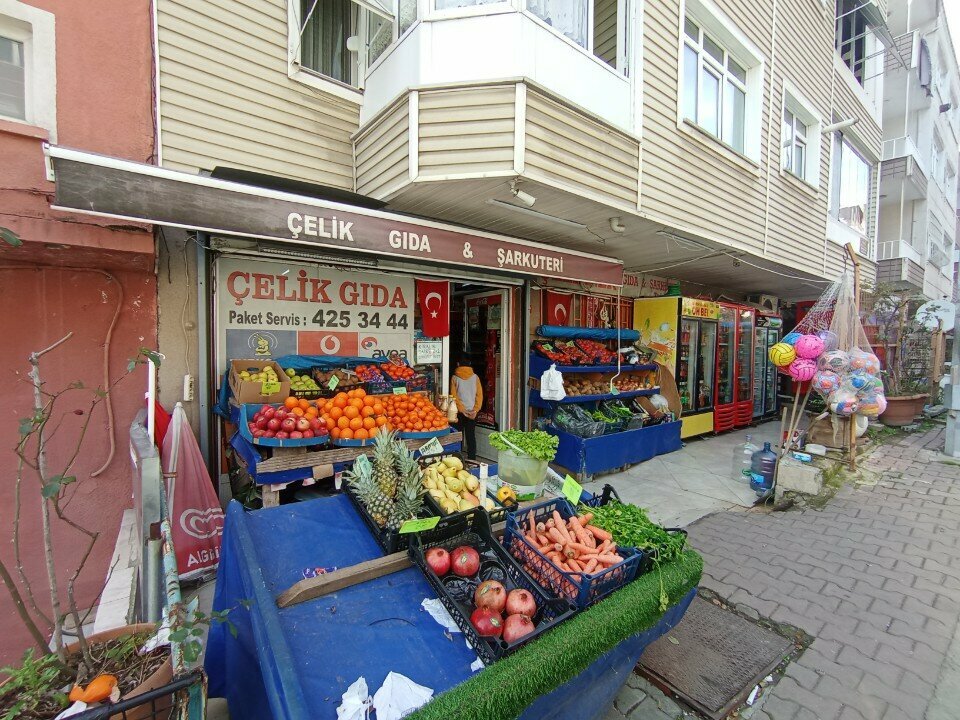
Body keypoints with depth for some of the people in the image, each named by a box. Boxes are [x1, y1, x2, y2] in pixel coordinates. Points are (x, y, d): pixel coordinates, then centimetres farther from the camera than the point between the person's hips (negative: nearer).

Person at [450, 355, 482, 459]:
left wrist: (462, 410, -7)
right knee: (471, 436, 8)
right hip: (472, 412, 2)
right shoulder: (475, 377, 0)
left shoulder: (455, 378, -5)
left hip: (460, 412, -1)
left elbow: (453, 396, -9)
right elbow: (479, 395, -3)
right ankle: (472, 459, 11)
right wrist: (475, 410, -3)